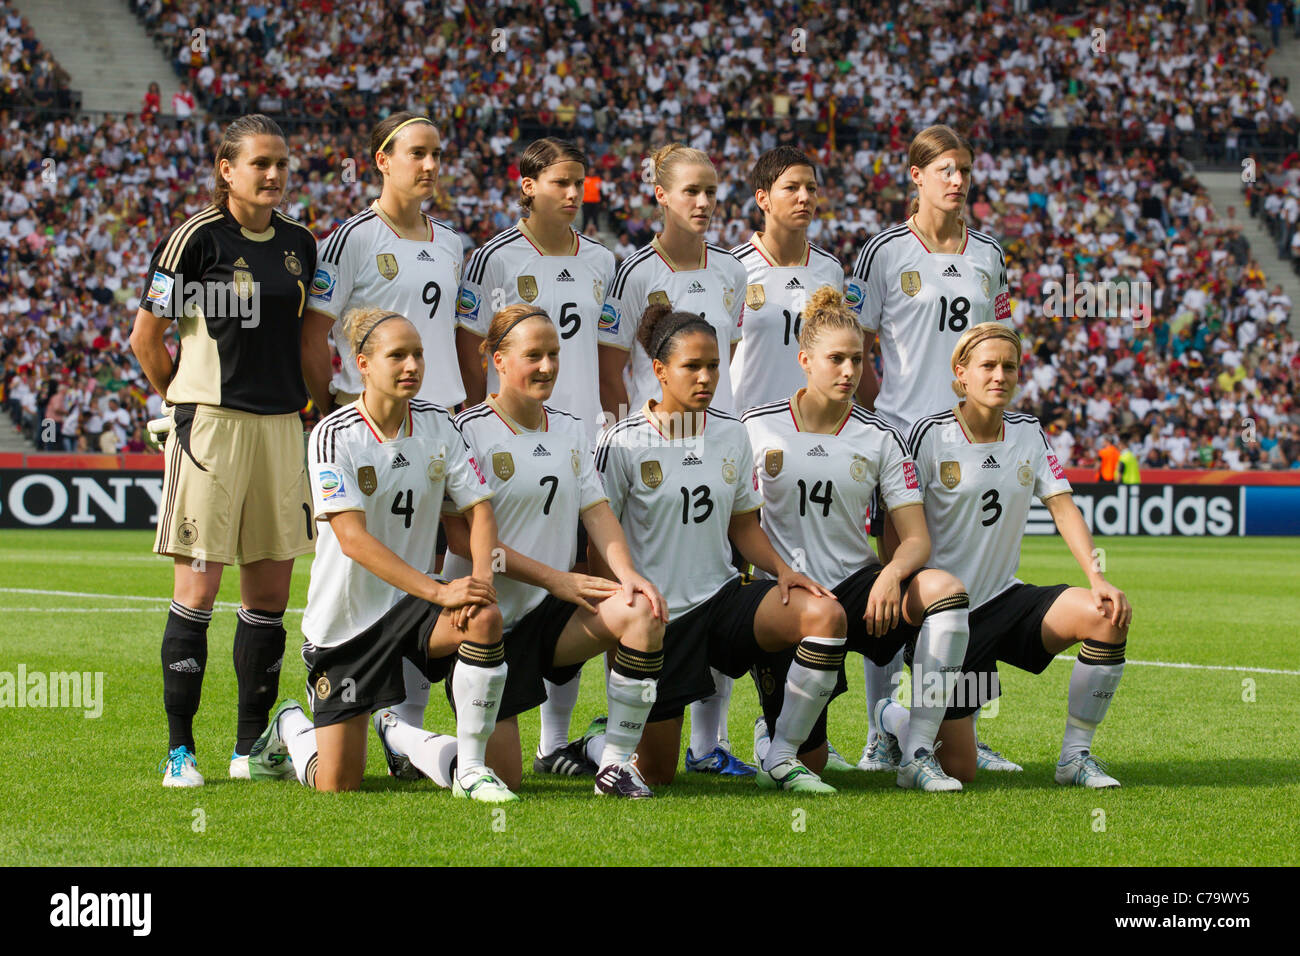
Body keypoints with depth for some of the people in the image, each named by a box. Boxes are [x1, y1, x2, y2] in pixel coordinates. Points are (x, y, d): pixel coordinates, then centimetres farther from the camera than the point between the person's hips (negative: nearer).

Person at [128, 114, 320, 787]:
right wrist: (188, 402, 5)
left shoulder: (300, 244, 11)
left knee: (270, 590, 6)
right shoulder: (197, 238, -6)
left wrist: (302, 402, 16)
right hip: (212, 424, -6)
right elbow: (146, 336, -1)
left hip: (282, 424, 6)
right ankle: (179, 750, -1)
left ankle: (252, 747, 15)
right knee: (198, 586, -6)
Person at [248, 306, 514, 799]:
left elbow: (479, 509, -1)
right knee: (338, 784, -4)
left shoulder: (438, 424, -1)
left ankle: (469, 767, -14)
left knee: (485, 619, -31)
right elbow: (353, 538, -24)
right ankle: (290, 728, 33)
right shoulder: (334, 436, -16)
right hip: (346, 616, -4)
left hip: (413, 606, 4)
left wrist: (480, 581, -23)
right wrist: (440, 592, -33)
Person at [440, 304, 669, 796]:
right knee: (502, 781, -9)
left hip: (550, 610, 5)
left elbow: (597, 511, 6)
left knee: (644, 612, -25)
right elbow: (462, 538, -15)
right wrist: (556, 579, -19)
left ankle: (615, 762, -14)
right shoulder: (469, 431, -10)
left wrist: (627, 574, -15)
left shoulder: (570, 429, 11)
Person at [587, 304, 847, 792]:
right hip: (658, 614, -4)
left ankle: (781, 757, -12)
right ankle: (598, 741, 34)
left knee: (824, 614, -26)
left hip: (722, 596, 4)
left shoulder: (731, 434, 5)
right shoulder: (623, 443, -9)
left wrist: (783, 570, -5)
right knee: (655, 774, -3)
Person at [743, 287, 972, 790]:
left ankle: (917, 754, -27)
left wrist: (891, 575, -25)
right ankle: (770, 729, 27)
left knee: (945, 589, -32)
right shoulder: (757, 427, -1)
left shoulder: (879, 437, 2)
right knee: (805, 760, -15)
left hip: (857, 584, 2)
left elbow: (917, 537, -3)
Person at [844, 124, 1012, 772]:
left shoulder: (987, 255, 11)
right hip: (902, 438, -4)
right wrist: (885, 410, -3)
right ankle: (882, 736, 2)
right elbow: (853, 348, 1)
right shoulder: (885, 252, -2)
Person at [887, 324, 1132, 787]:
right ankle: (893, 717, 25)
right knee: (960, 769, -10)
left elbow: (1063, 507, 1)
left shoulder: (1028, 433, 6)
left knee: (1109, 617, -23)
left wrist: (1098, 578, -15)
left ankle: (1075, 755, -9)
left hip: (1005, 600, 5)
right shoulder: (931, 435, -9)